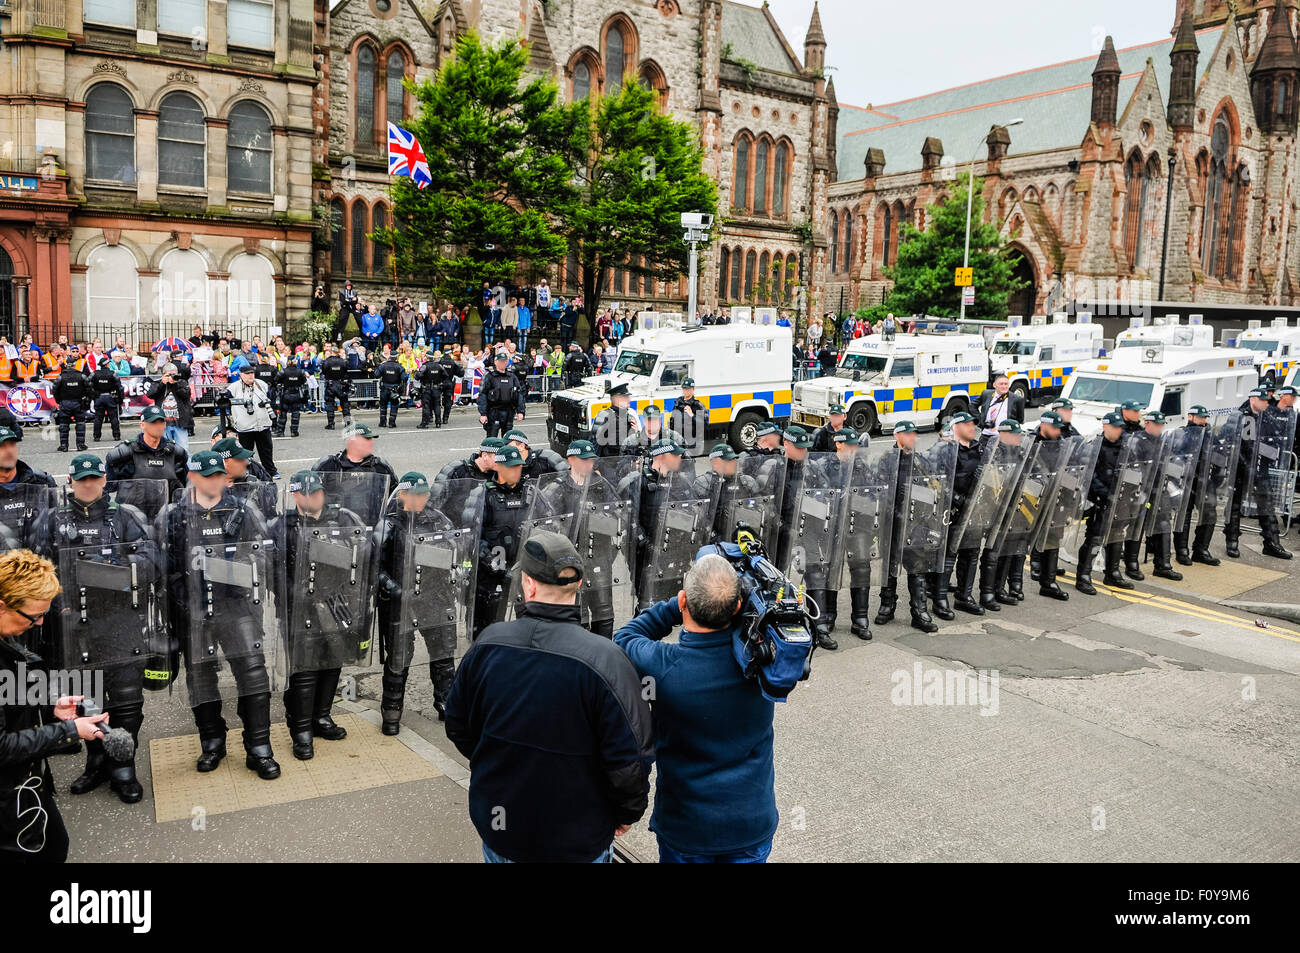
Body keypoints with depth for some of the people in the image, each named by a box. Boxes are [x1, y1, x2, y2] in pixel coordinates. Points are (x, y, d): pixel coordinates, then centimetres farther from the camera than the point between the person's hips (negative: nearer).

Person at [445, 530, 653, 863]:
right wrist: (628, 812, -2)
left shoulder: (488, 644, -12)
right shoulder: (604, 660, -25)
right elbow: (629, 759, -22)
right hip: (576, 844, -3)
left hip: (496, 833, 3)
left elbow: (459, 727, 2)